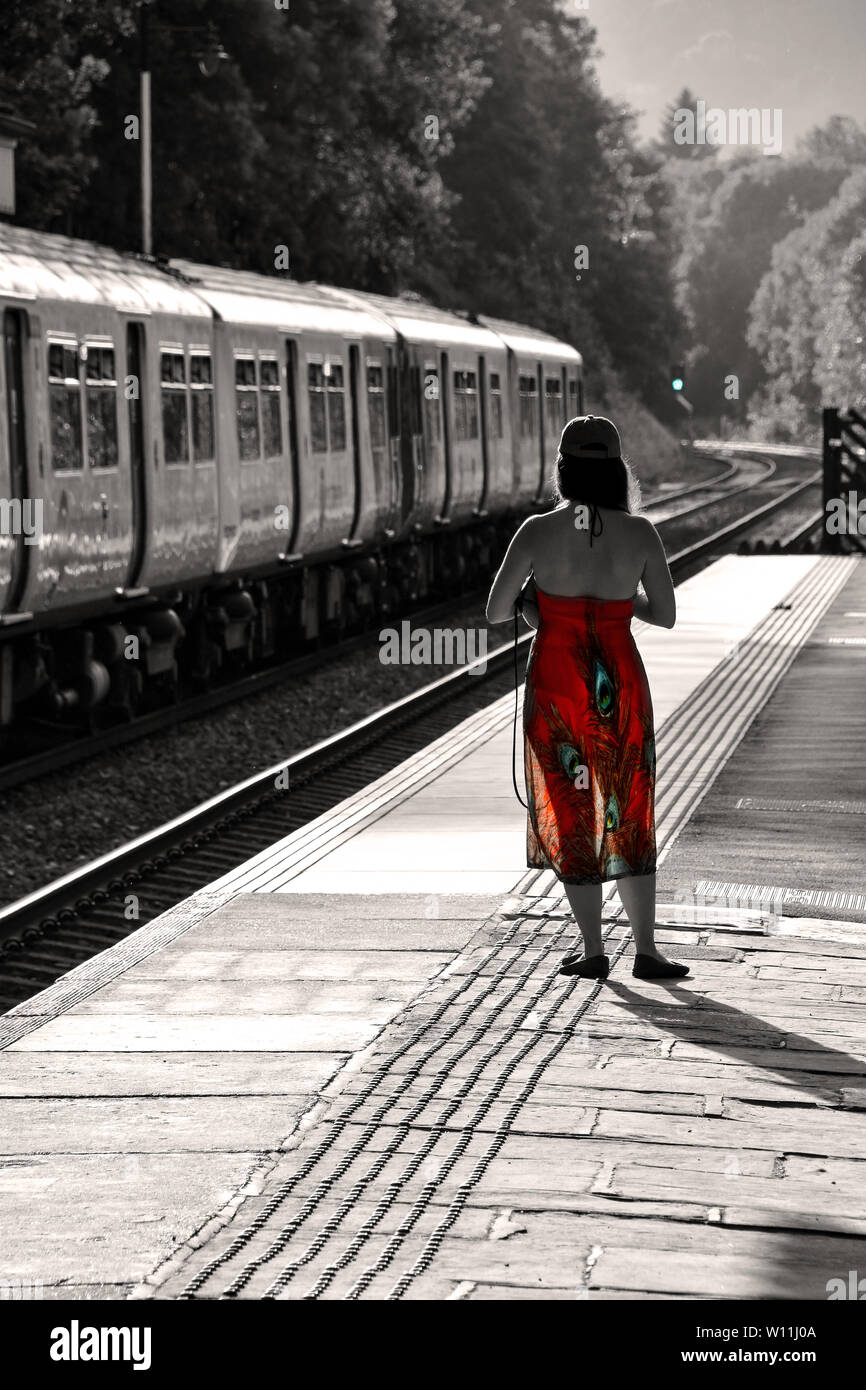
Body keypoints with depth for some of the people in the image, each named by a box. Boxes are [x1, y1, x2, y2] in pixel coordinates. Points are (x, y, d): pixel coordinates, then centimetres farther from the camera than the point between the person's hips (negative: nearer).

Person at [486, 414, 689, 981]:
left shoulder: (538, 531, -10)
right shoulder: (640, 532, -6)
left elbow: (496, 612, -4)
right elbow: (666, 615, 3)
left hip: (557, 684, -1)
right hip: (621, 682, 2)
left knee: (569, 812, 10)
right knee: (629, 814, 13)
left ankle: (593, 950, 12)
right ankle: (647, 949, 10)